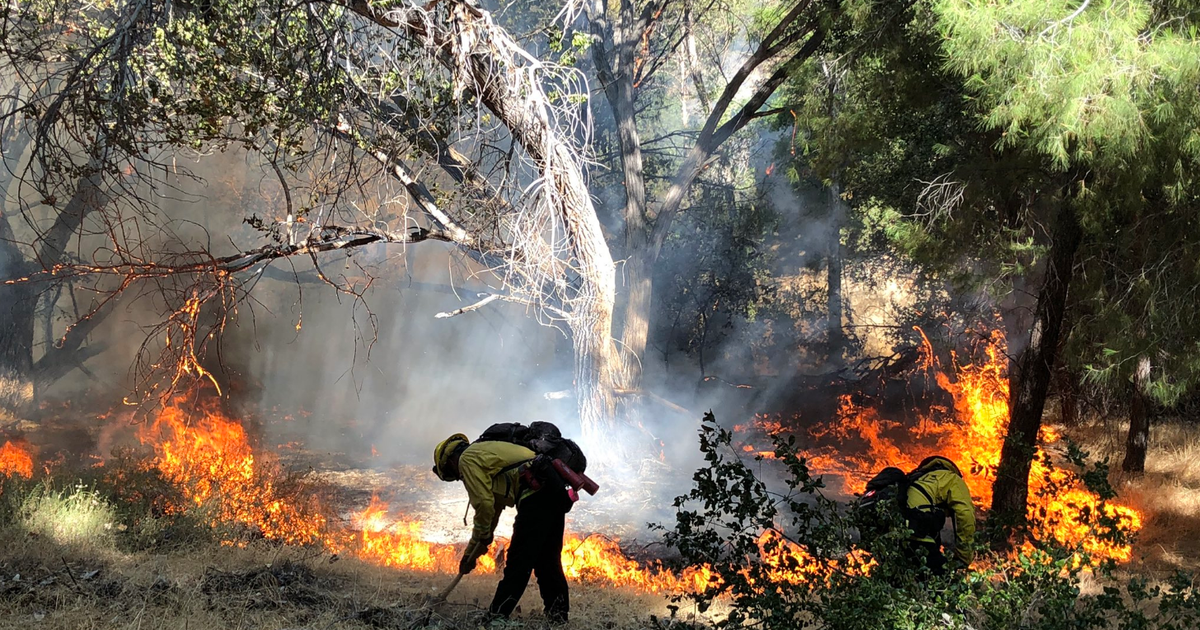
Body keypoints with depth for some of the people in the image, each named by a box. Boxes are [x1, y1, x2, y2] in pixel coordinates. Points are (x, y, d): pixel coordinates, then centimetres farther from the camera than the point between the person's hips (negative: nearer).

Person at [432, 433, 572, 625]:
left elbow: (483, 503, -7)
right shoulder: (487, 453, 32)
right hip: (556, 490, 10)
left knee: (518, 559, -7)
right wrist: (470, 552, 38)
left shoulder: (467, 459, 2)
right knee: (547, 560, 15)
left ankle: (497, 616, -4)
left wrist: (483, 537, 12)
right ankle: (558, 615, 15)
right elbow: (493, 510, 36)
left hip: (536, 492, -10)